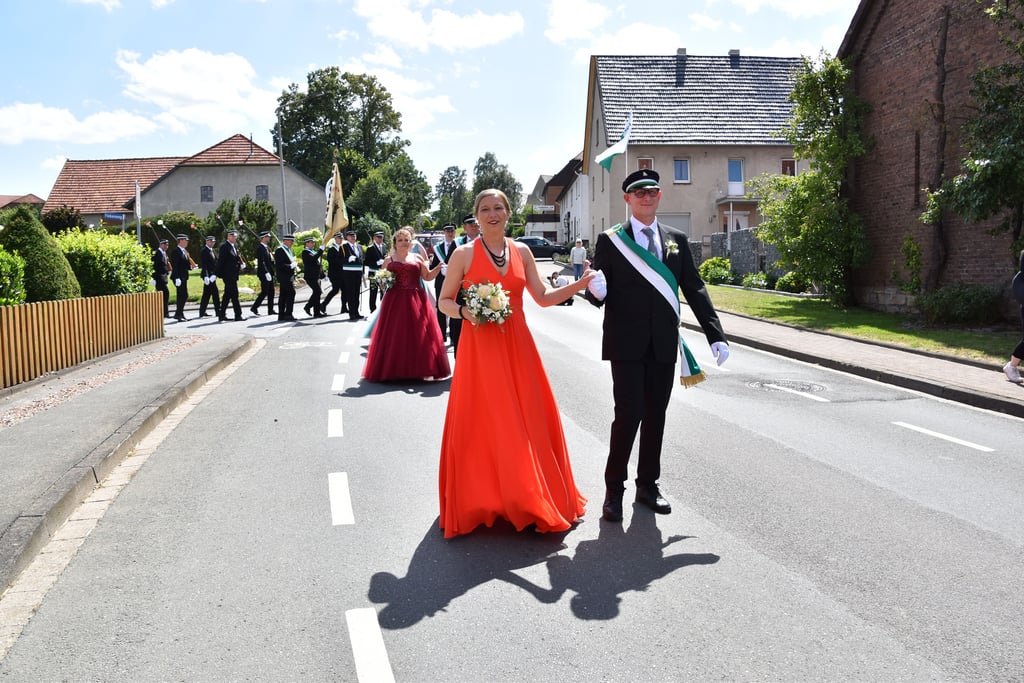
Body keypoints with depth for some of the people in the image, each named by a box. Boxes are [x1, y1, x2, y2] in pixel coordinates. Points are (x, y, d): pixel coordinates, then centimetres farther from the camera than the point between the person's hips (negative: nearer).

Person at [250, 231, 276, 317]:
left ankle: (270, 310, 12)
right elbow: (261, 262, -21)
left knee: (271, 292, 8)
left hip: (269, 273, 10)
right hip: (264, 274, -10)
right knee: (264, 292, -8)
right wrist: (266, 273, -26)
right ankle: (254, 307, 1)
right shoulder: (260, 248, -13)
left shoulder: (267, 248, 16)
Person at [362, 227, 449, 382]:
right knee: (395, 336, -3)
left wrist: (438, 268, -4)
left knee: (419, 334, -2)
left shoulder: (418, 258, 11)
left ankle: (422, 369, 4)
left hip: (416, 301, 0)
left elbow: (428, 276, 13)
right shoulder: (388, 260, 11)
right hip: (395, 301, 0)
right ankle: (394, 370, 4)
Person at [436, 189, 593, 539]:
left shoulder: (522, 252, 9)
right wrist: (465, 311, -16)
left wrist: (580, 284, -3)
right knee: (482, 424, -1)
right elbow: (444, 301, 4)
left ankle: (527, 499, 19)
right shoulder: (464, 254, 0)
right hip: (479, 346, -3)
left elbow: (543, 297, 9)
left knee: (526, 421, 4)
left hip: (517, 346, 3)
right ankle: (479, 501, 14)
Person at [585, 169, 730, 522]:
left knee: (656, 415, 10)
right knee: (629, 413, -8)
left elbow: (694, 289, 8)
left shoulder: (677, 240, 10)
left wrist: (715, 334, 0)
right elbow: (598, 293, -1)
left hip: (663, 344, 4)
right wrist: (595, 290, -26)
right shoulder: (609, 241, 0)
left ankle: (648, 484, 24)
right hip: (626, 344, -3)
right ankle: (614, 489, 7)